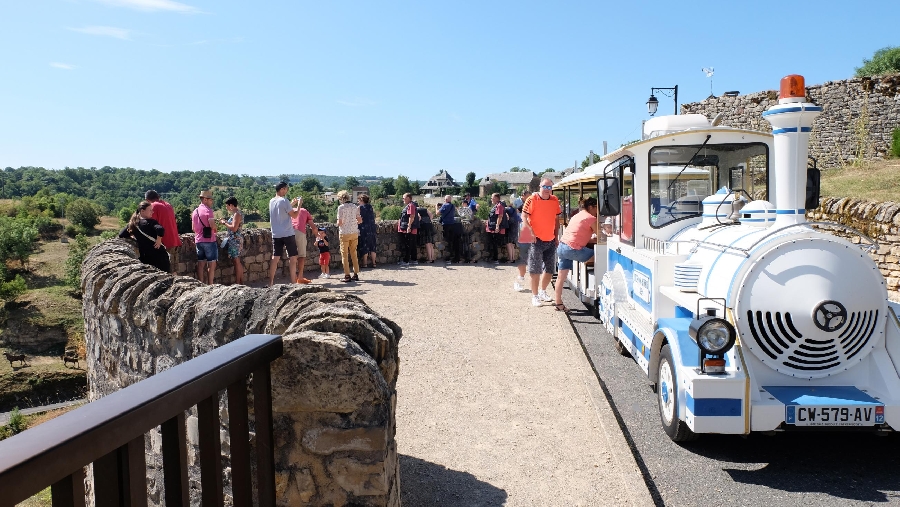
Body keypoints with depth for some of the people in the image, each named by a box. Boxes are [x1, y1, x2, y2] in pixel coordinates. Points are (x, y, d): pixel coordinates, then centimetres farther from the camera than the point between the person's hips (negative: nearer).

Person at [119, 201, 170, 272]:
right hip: (157, 254, -6)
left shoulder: (133, 223, 6)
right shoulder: (150, 222, -14)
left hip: (144, 257, 6)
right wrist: (159, 240, -18)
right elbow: (160, 229, -34)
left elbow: (121, 235, 13)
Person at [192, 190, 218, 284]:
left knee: (201, 264, 8)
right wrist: (216, 230, 0)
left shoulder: (195, 211, 13)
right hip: (209, 240, -7)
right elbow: (212, 225, -20)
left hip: (198, 241, 7)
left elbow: (193, 228, 16)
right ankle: (210, 285, -3)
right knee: (211, 264, -2)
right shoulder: (208, 210, -11)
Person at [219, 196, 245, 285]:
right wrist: (226, 221, 10)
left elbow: (234, 228, -23)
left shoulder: (237, 214, -16)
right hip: (234, 240, 10)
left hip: (235, 240, -10)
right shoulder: (236, 213, 14)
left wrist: (225, 223, -11)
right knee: (237, 262, 13)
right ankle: (241, 282, 18)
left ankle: (237, 282, -1)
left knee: (236, 261, -5)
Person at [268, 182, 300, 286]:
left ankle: (271, 282, 8)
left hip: (276, 234, 7)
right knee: (293, 257, 1)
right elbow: (294, 215, -8)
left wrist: (291, 204, 23)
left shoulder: (271, 201, 9)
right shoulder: (284, 201, -12)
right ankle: (293, 282, 0)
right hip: (287, 234, -7)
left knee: (275, 257, 9)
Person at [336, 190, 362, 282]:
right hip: (354, 233, 5)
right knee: (354, 254, 14)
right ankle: (356, 274, 16)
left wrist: (338, 223, 7)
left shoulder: (341, 207, -12)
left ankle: (347, 275, 4)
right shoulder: (354, 207, 2)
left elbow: (339, 222, -15)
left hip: (344, 233, -5)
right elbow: (360, 220, 4)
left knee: (344, 254, 5)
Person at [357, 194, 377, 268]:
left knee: (364, 246, 2)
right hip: (372, 229, 4)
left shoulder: (359, 208, -6)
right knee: (372, 246, 10)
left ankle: (364, 264, 3)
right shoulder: (371, 207, 8)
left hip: (363, 229, -4)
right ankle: (373, 263, 11)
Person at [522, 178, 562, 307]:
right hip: (537, 240, -5)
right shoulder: (532, 199, -9)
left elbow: (556, 219, 14)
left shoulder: (555, 200, 6)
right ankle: (535, 296, 8)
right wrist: (531, 231, -18)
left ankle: (543, 291, 32)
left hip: (551, 240, 5)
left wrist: (556, 237, 11)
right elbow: (524, 216, -10)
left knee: (549, 269, 12)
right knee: (535, 270, -2)